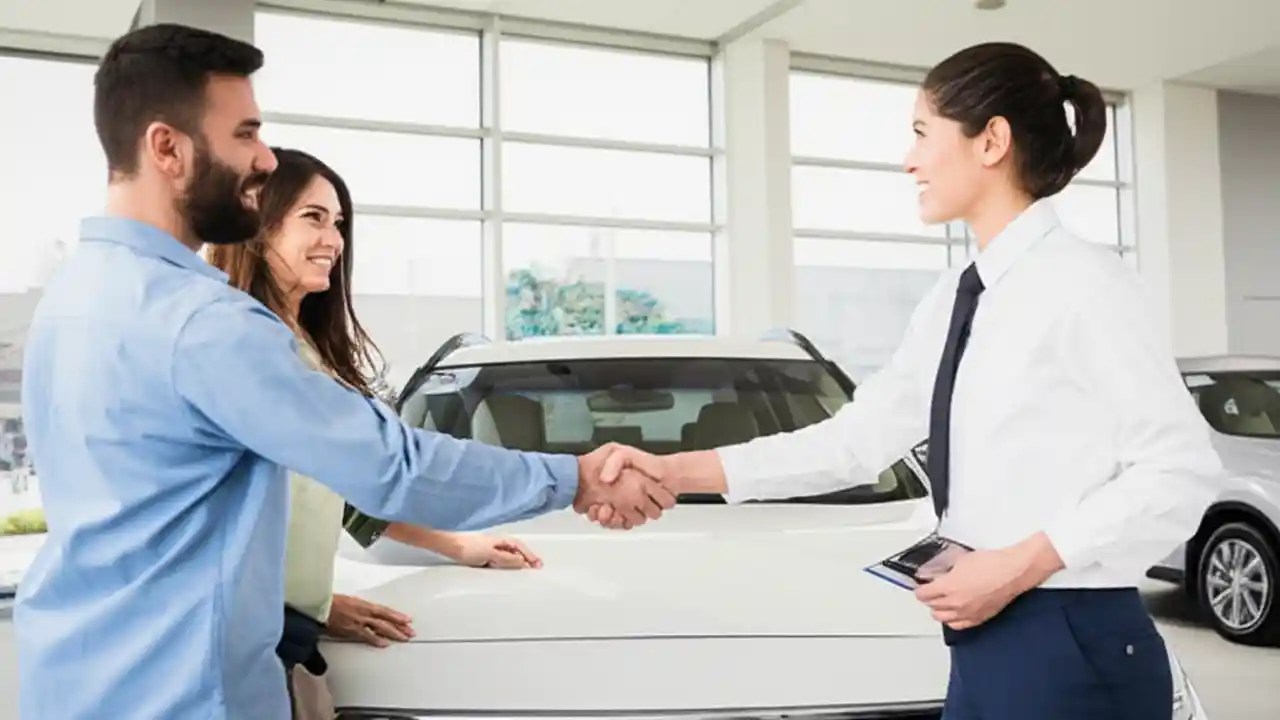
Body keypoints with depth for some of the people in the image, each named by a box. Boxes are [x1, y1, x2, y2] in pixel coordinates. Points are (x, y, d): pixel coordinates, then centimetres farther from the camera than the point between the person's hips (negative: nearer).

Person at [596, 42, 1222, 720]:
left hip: (1072, 650, -7)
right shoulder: (953, 299, 10)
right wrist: (677, 472, 1)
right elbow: (853, 440, 6)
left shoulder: (1081, 280, -13)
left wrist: (1021, 563, -19)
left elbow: (1181, 471, -15)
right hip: (986, 645, 7)